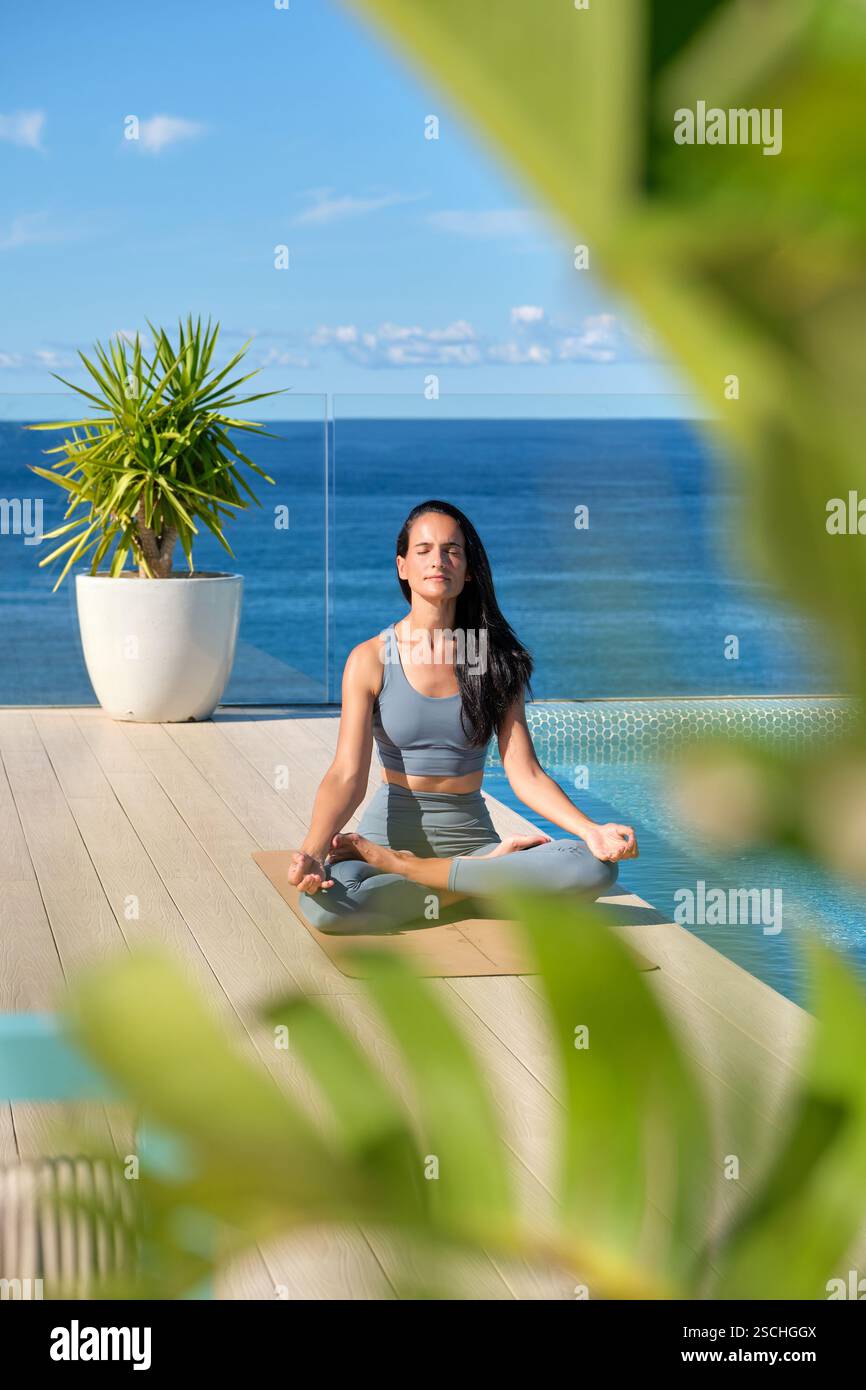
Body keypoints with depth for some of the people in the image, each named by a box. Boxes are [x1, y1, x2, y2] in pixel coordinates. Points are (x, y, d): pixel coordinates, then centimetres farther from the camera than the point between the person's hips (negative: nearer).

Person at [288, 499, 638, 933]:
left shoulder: (496, 659, 5)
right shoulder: (371, 659, -1)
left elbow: (525, 773, -2)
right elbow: (347, 774, -9)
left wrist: (591, 830, -19)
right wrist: (311, 851, -28)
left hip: (469, 830, 2)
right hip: (392, 827, -2)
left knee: (596, 869, -28)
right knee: (323, 905, -38)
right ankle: (491, 873, -14)